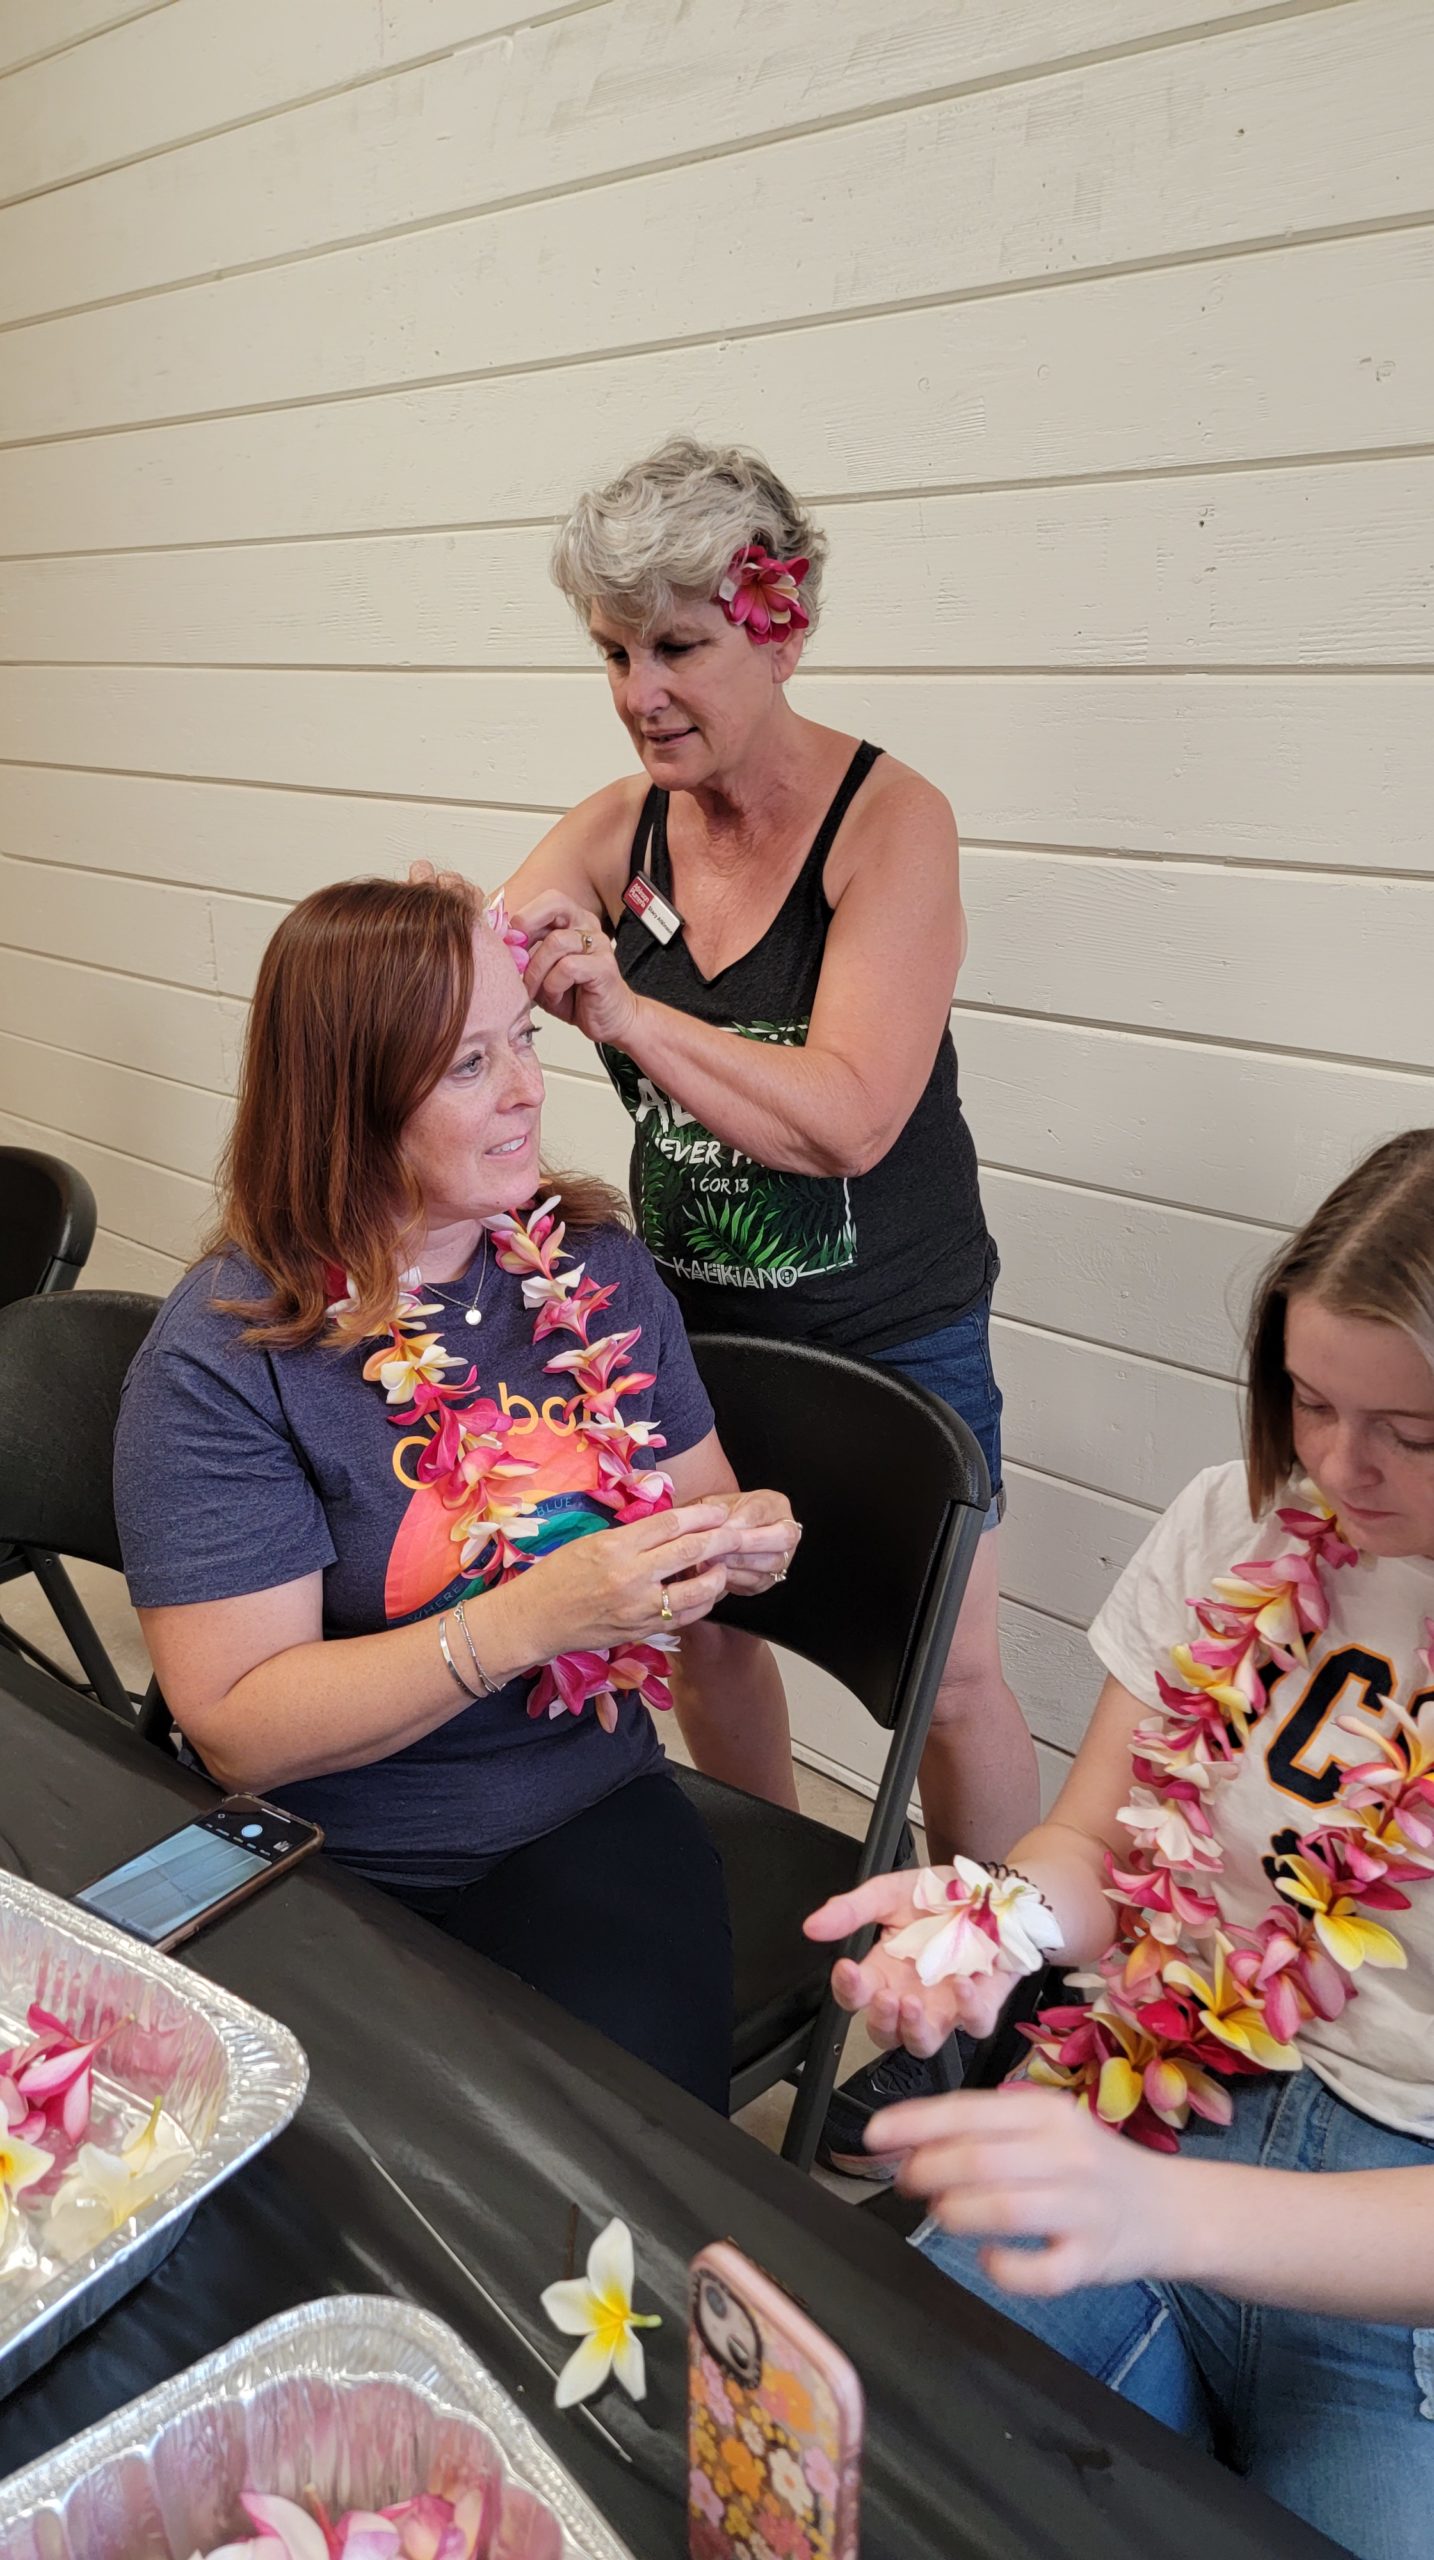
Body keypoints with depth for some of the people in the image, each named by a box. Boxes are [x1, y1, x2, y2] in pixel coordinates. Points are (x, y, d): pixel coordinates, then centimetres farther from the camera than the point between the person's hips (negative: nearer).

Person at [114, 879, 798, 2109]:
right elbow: (238, 1727, -14)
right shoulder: (222, 1359, -11)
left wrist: (744, 1541, -7)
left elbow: (699, 1502, 17)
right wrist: (528, 1620, -24)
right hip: (345, 1867, -2)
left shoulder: (595, 1265, 3)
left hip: (595, 1818, 3)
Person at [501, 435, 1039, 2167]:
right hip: (691, 1311, 5)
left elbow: (843, 1119, -28)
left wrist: (617, 1004, -34)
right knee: (706, 1621, 17)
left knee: (951, 1677, 5)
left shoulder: (890, 821, -19)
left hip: (889, 1333, -5)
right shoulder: (623, 824, -3)